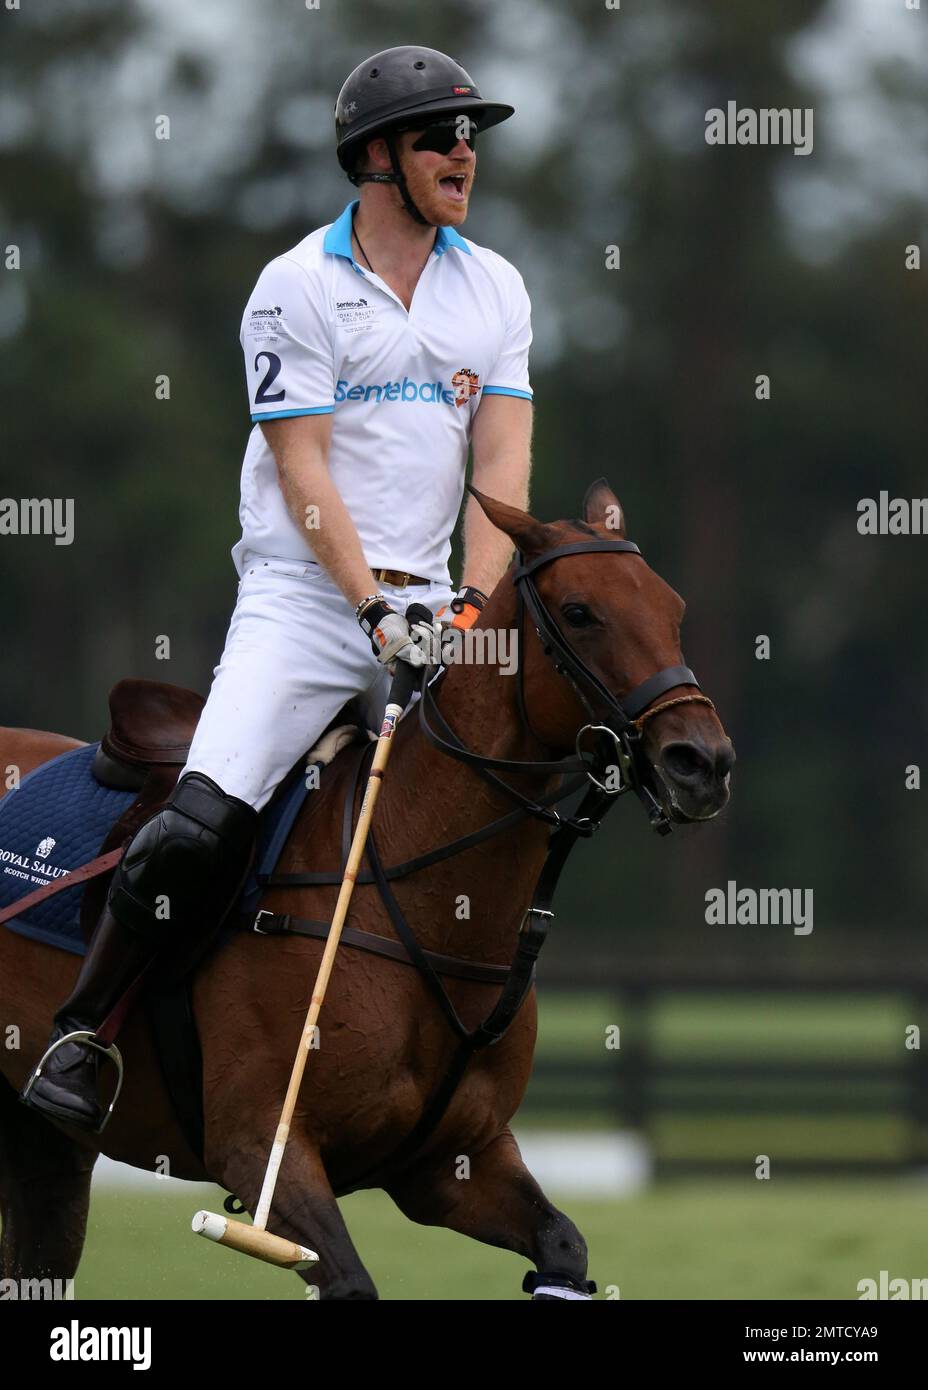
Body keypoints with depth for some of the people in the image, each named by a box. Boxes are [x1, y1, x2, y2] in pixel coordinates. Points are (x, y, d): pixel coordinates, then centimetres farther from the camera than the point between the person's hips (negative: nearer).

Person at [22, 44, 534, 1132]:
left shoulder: (494, 288, 10)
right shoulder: (297, 287, -4)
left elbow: (503, 465, 2)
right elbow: (303, 471, -10)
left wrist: (473, 606, -12)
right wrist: (375, 608, -19)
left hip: (421, 599, 5)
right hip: (302, 593, -5)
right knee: (202, 826, -20)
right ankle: (78, 1035, -6)